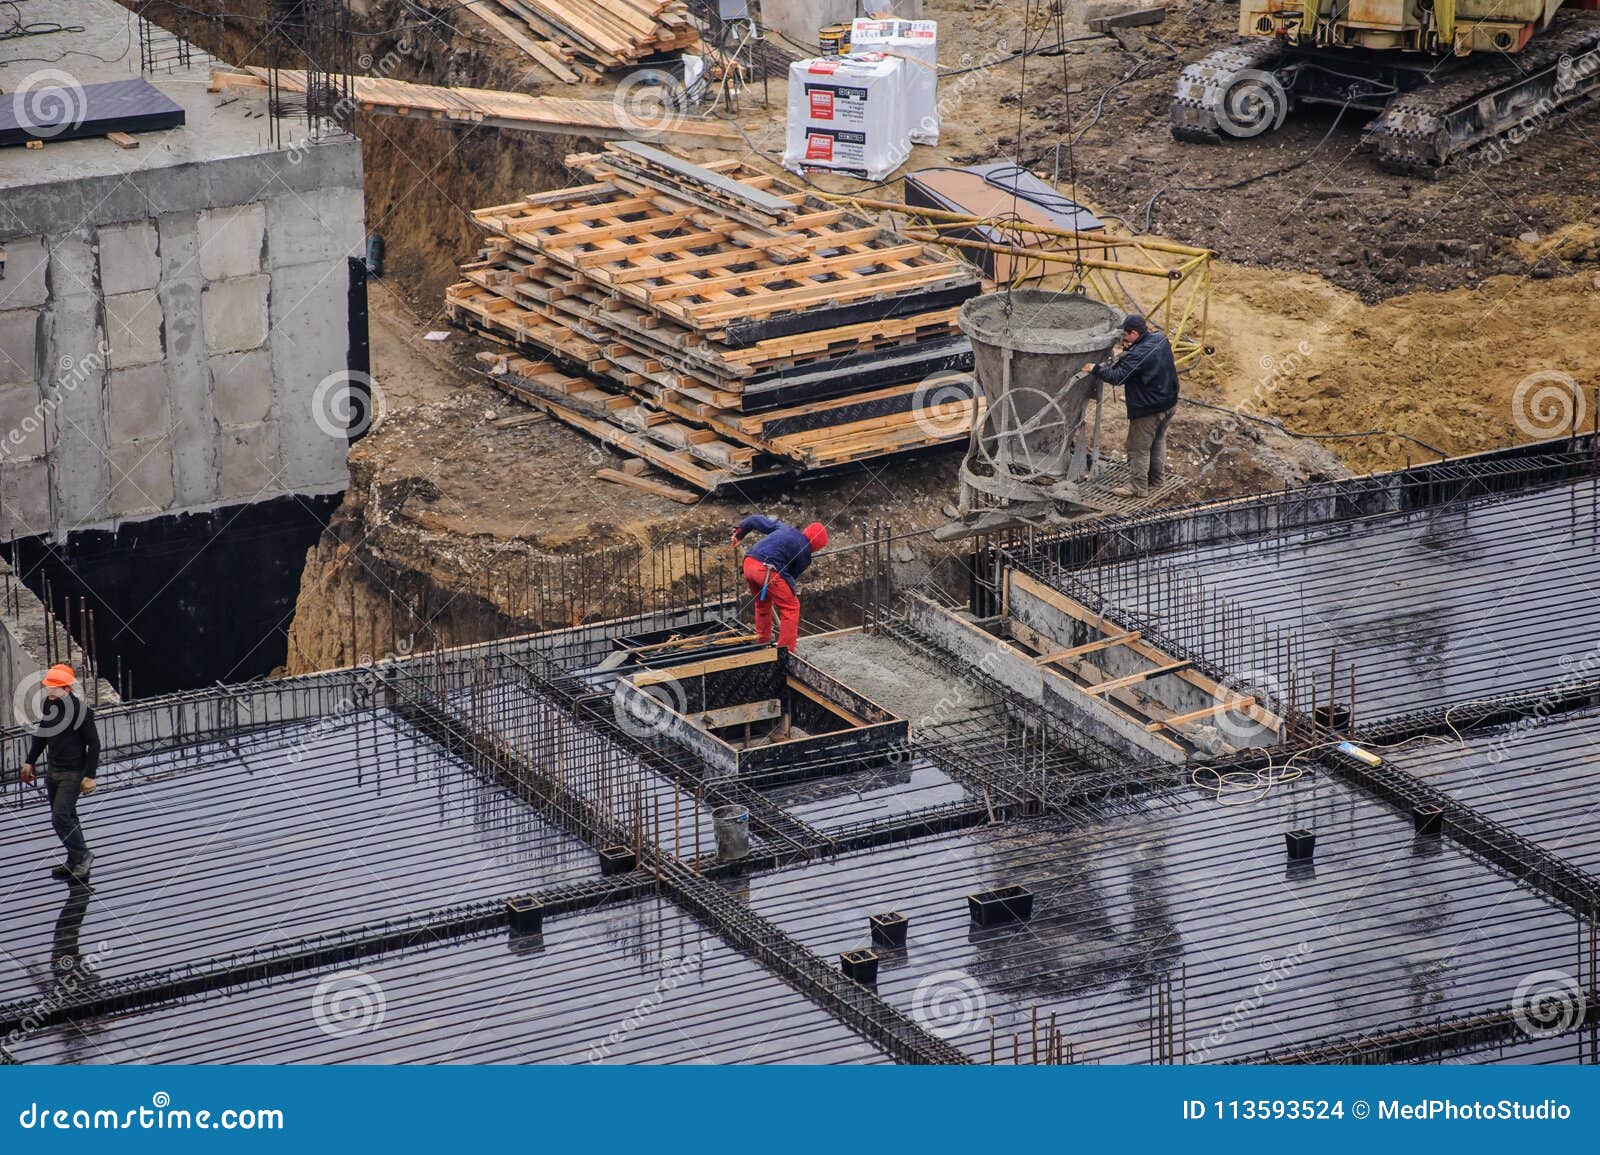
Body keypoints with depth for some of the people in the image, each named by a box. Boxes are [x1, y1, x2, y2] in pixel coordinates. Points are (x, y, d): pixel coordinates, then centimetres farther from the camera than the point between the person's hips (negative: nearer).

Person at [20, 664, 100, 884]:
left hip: (73, 773, -8)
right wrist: (30, 762, 19)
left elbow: (94, 744, -15)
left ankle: (81, 856, 4)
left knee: (60, 817, -13)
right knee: (67, 817, 14)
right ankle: (75, 865, 24)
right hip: (52, 771, 8)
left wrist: (89, 776, -17)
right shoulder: (48, 704, 2)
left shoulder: (80, 710, -19)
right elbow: (41, 734, 18)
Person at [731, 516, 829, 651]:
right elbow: (793, 575, 14)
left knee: (762, 604, 29)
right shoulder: (804, 554, 5)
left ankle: (762, 643, 39)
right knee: (791, 607, 5)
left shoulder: (784, 528, 21)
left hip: (749, 563, 7)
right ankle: (786, 650, 2)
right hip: (767, 569, -7)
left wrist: (738, 532, 38)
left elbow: (755, 520, 26)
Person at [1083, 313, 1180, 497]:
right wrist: (1128, 350, 2)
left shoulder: (1138, 354, -28)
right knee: (1158, 441, 26)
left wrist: (1096, 369, -15)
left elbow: (1117, 377, -27)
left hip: (1148, 410, -9)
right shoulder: (1161, 340, -2)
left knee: (1139, 448, 4)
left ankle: (1138, 486, 12)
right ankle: (1158, 476, 40)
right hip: (1169, 404, 9)